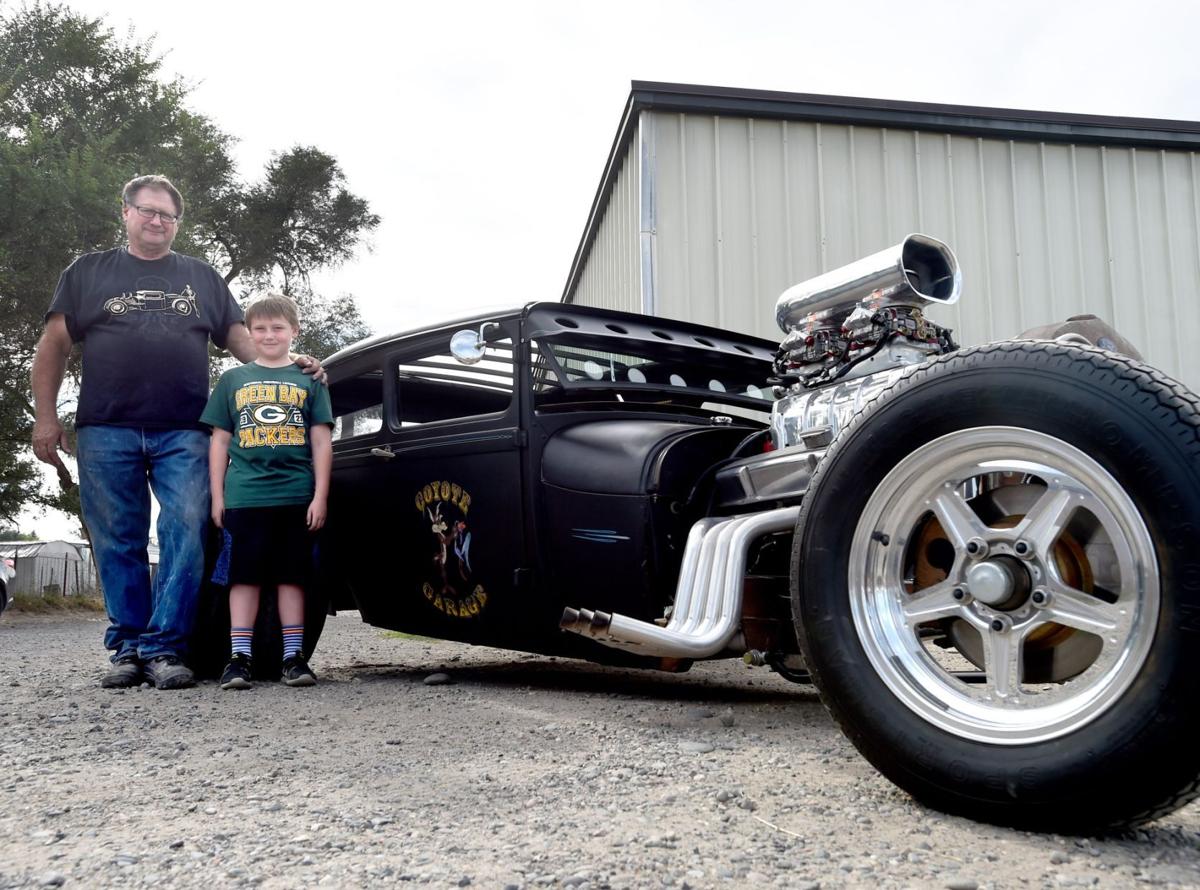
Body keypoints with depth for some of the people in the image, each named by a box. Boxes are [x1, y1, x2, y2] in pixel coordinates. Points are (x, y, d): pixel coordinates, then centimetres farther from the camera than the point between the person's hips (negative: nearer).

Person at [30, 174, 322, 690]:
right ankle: (128, 648, 10)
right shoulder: (88, 273, 17)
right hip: (106, 434, 0)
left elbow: (239, 338, 16)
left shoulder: (202, 278, 20)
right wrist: (45, 416, 2)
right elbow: (54, 344, 12)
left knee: (186, 538, -11)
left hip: (184, 435, 0)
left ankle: (164, 648, -6)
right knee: (118, 544, 2)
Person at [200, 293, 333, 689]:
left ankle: (293, 657, 9)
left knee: (291, 577, 4)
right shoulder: (233, 380, 13)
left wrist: (320, 496, -2)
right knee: (244, 577, 1)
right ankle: (239, 658, 5)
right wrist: (217, 496, 5)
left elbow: (321, 442, 6)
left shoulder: (309, 379, 10)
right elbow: (219, 441, 12)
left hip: (296, 497, 0)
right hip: (244, 496, 1)